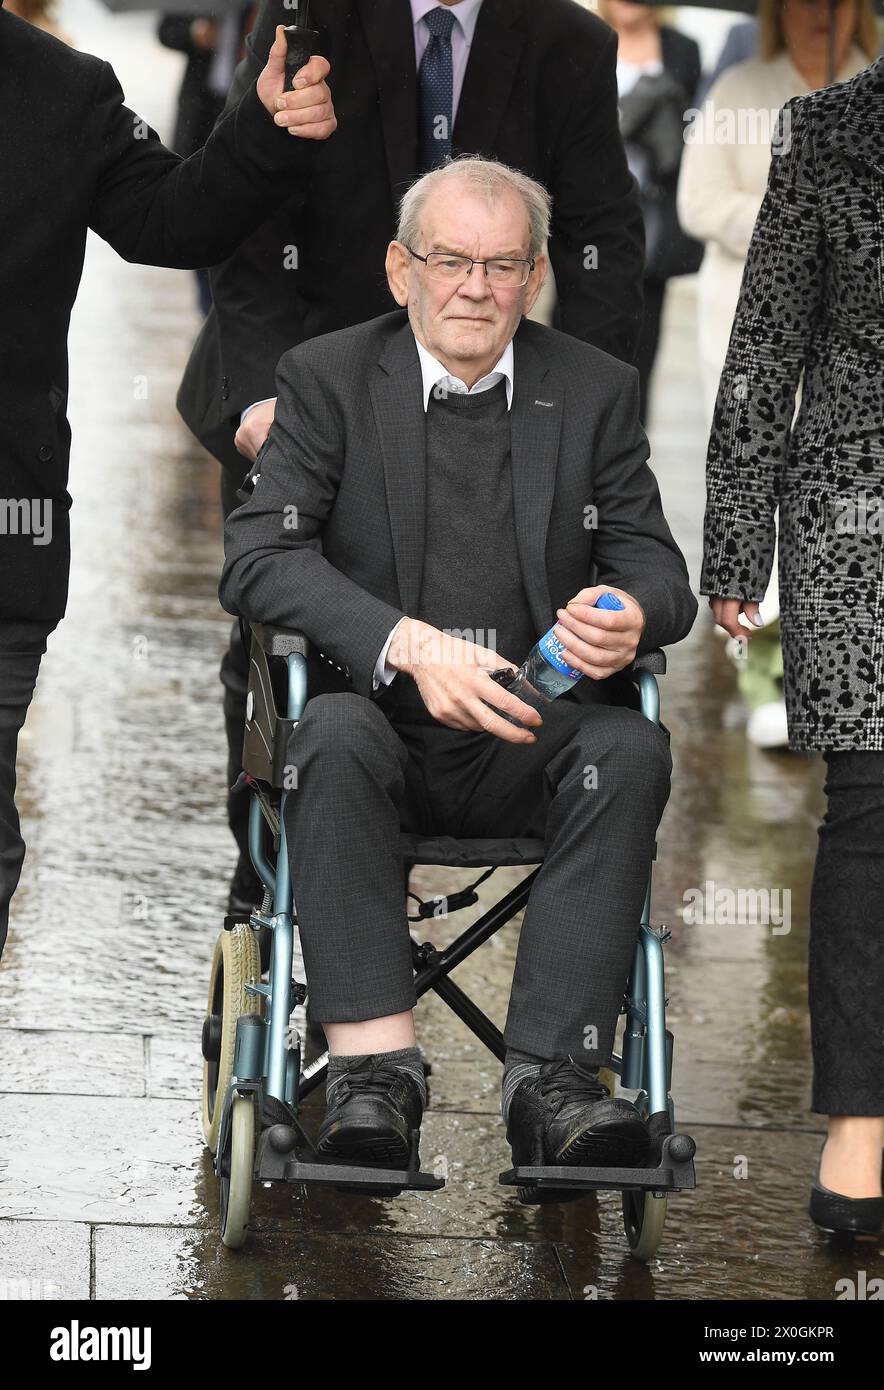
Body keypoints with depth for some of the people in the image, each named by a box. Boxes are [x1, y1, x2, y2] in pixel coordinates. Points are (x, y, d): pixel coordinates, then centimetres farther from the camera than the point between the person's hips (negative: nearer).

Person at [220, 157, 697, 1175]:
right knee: (336, 734, -35)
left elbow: (657, 568, 7)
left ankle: (551, 1075, -36)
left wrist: (630, 617, -20)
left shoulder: (596, 390, 8)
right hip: (384, 724, -2)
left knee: (632, 748, -30)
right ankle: (375, 1070, -40)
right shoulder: (328, 377, 2)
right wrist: (408, 644, -26)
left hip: (530, 742, 2)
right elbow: (257, 558, -10)